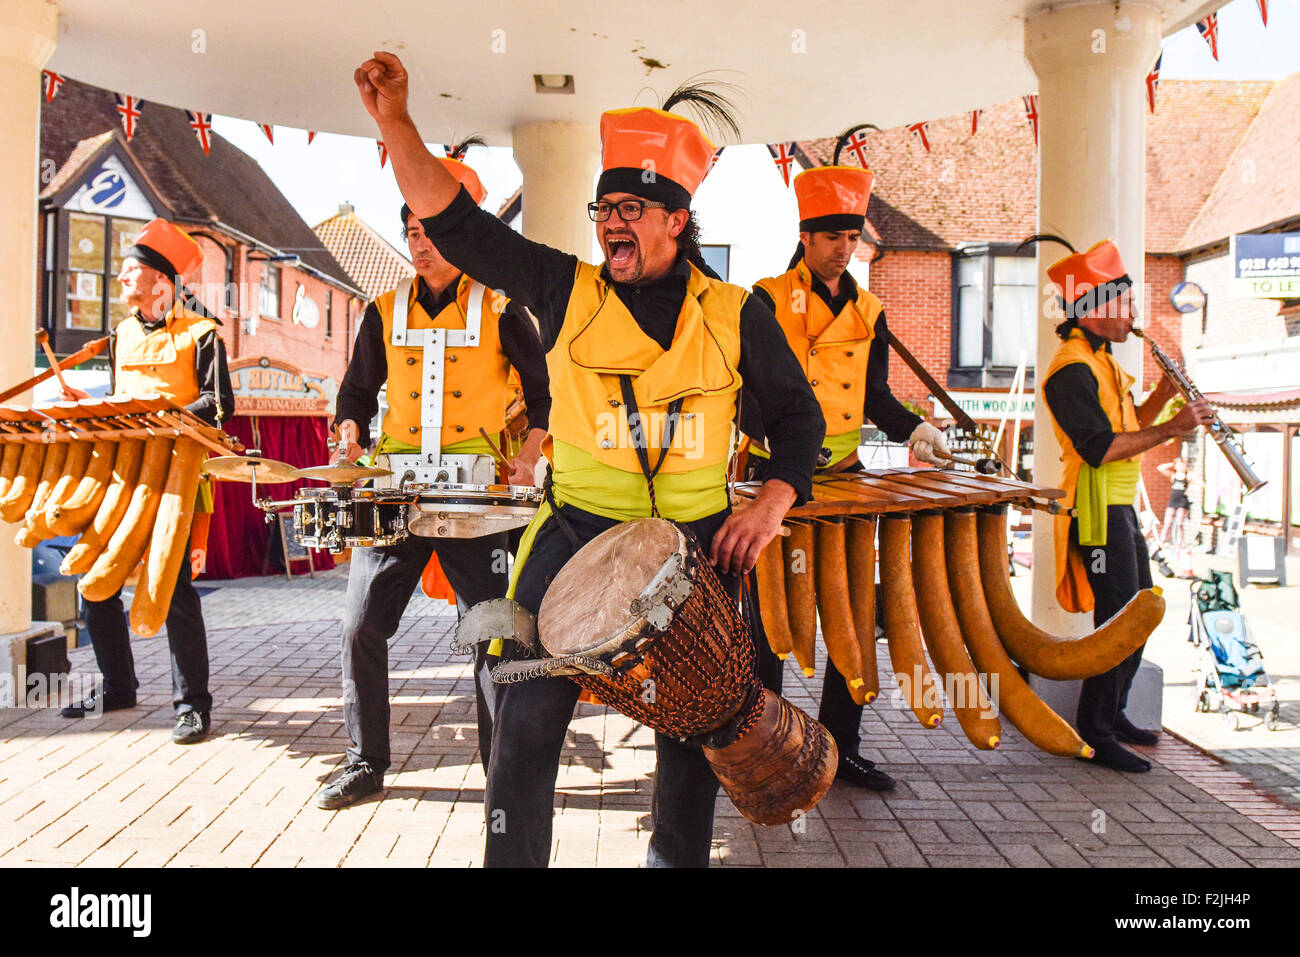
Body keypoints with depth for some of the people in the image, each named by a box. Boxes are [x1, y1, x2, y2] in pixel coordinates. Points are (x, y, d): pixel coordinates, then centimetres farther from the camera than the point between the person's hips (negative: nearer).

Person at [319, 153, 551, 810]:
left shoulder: (500, 311, 2)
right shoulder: (384, 312, 11)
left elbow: (543, 391, 7)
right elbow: (357, 391, 18)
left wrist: (528, 456, -5)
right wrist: (350, 433, -1)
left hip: (476, 492, -3)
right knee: (362, 626, 1)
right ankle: (364, 765, 17)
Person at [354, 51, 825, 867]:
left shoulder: (734, 315, 2)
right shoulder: (566, 291, 2)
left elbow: (798, 412, 9)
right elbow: (456, 222, -2)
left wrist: (772, 503, -6)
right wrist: (396, 122, -13)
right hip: (578, 536, 0)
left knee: (693, 730, 13)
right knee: (527, 725, -3)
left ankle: (680, 857, 34)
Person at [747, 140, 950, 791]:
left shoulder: (869, 312, 14)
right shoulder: (768, 300, -2)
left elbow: (873, 393, 18)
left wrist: (912, 429, 0)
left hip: (844, 475, 5)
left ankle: (840, 747, 18)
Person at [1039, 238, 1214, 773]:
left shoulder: (1100, 360, 17)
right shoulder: (1072, 368, -16)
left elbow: (1127, 427, 20)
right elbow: (1100, 448, -24)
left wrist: (1164, 394, 6)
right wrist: (1170, 430, -20)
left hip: (1121, 504, 11)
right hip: (1097, 507, -11)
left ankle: (1112, 713, 30)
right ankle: (1095, 735, 3)